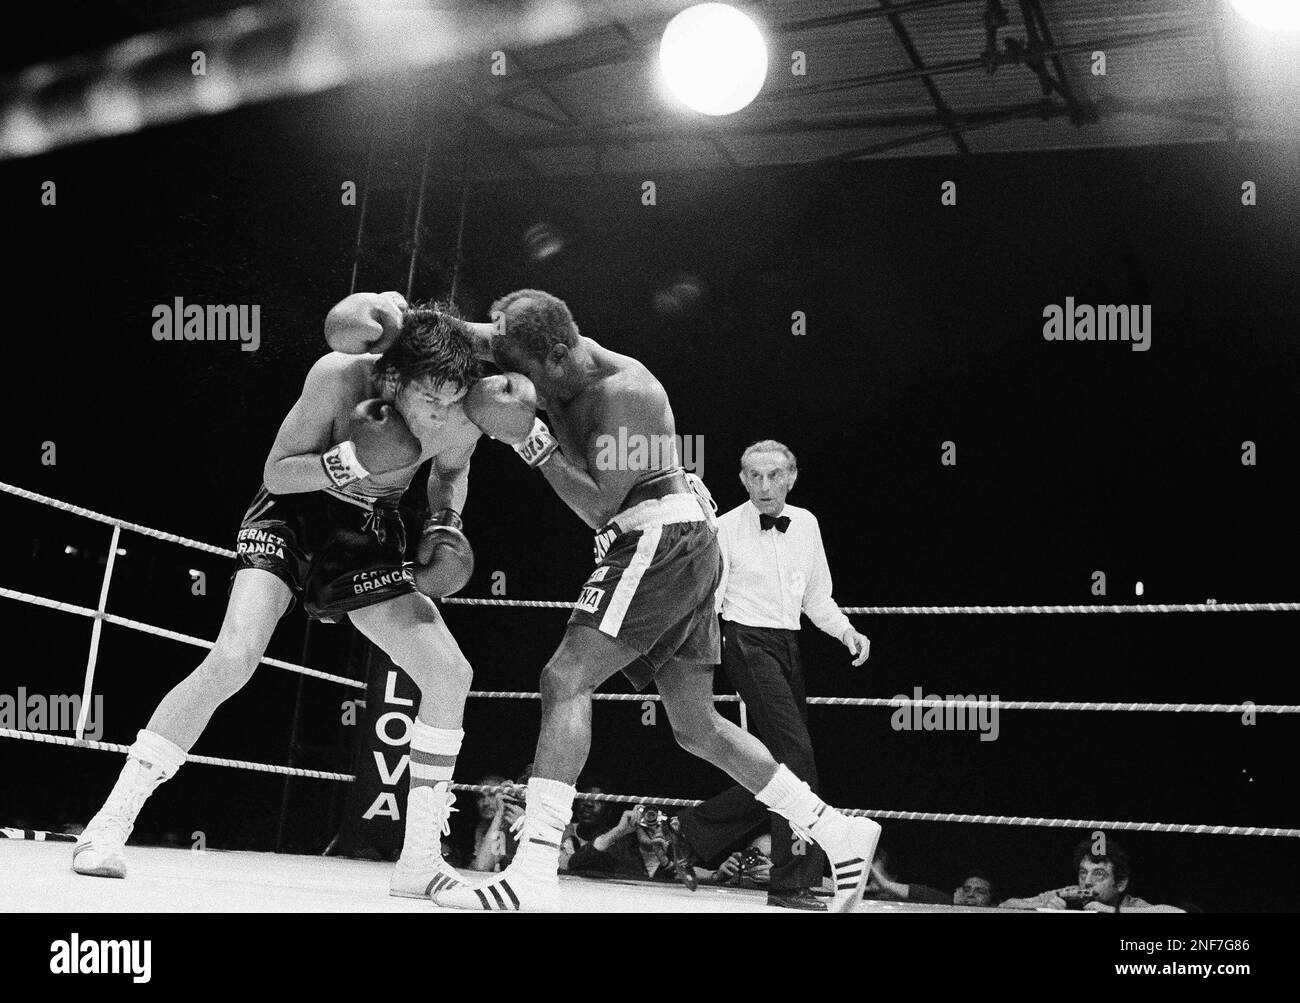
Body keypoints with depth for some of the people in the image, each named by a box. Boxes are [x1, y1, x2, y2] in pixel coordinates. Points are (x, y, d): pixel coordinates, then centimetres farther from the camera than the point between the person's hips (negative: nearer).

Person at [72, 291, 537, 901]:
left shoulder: (461, 421, -18)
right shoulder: (340, 376, -29)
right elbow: (275, 473, -20)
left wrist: (444, 524, -11)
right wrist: (354, 458, -35)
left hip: (367, 535, 4)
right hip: (292, 512, -4)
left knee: (451, 674, -9)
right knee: (234, 656, -26)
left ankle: (420, 858, 3)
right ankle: (110, 824, -17)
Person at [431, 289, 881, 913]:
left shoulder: (624, 392, -19)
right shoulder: (564, 356, 6)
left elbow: (599, 508, -20)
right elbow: (477, 339, 12)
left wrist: (534, 444, -22)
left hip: (663, 538, -10)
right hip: (681, 547, 10)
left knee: (565, 680, -19)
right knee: (697, 728, 13)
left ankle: (532, 877, -28)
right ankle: (837, 833, 20)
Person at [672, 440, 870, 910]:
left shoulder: (806, 524, 12)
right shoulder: (725, 529, -4)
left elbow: (817, 599, 19)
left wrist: (847, 632, 3)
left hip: (788, 645, 7)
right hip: (747, 641, -7)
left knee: (778, 767, 8)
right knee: (796, 752, -18)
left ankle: (694, 829, 26)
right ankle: (794, 883, -16)